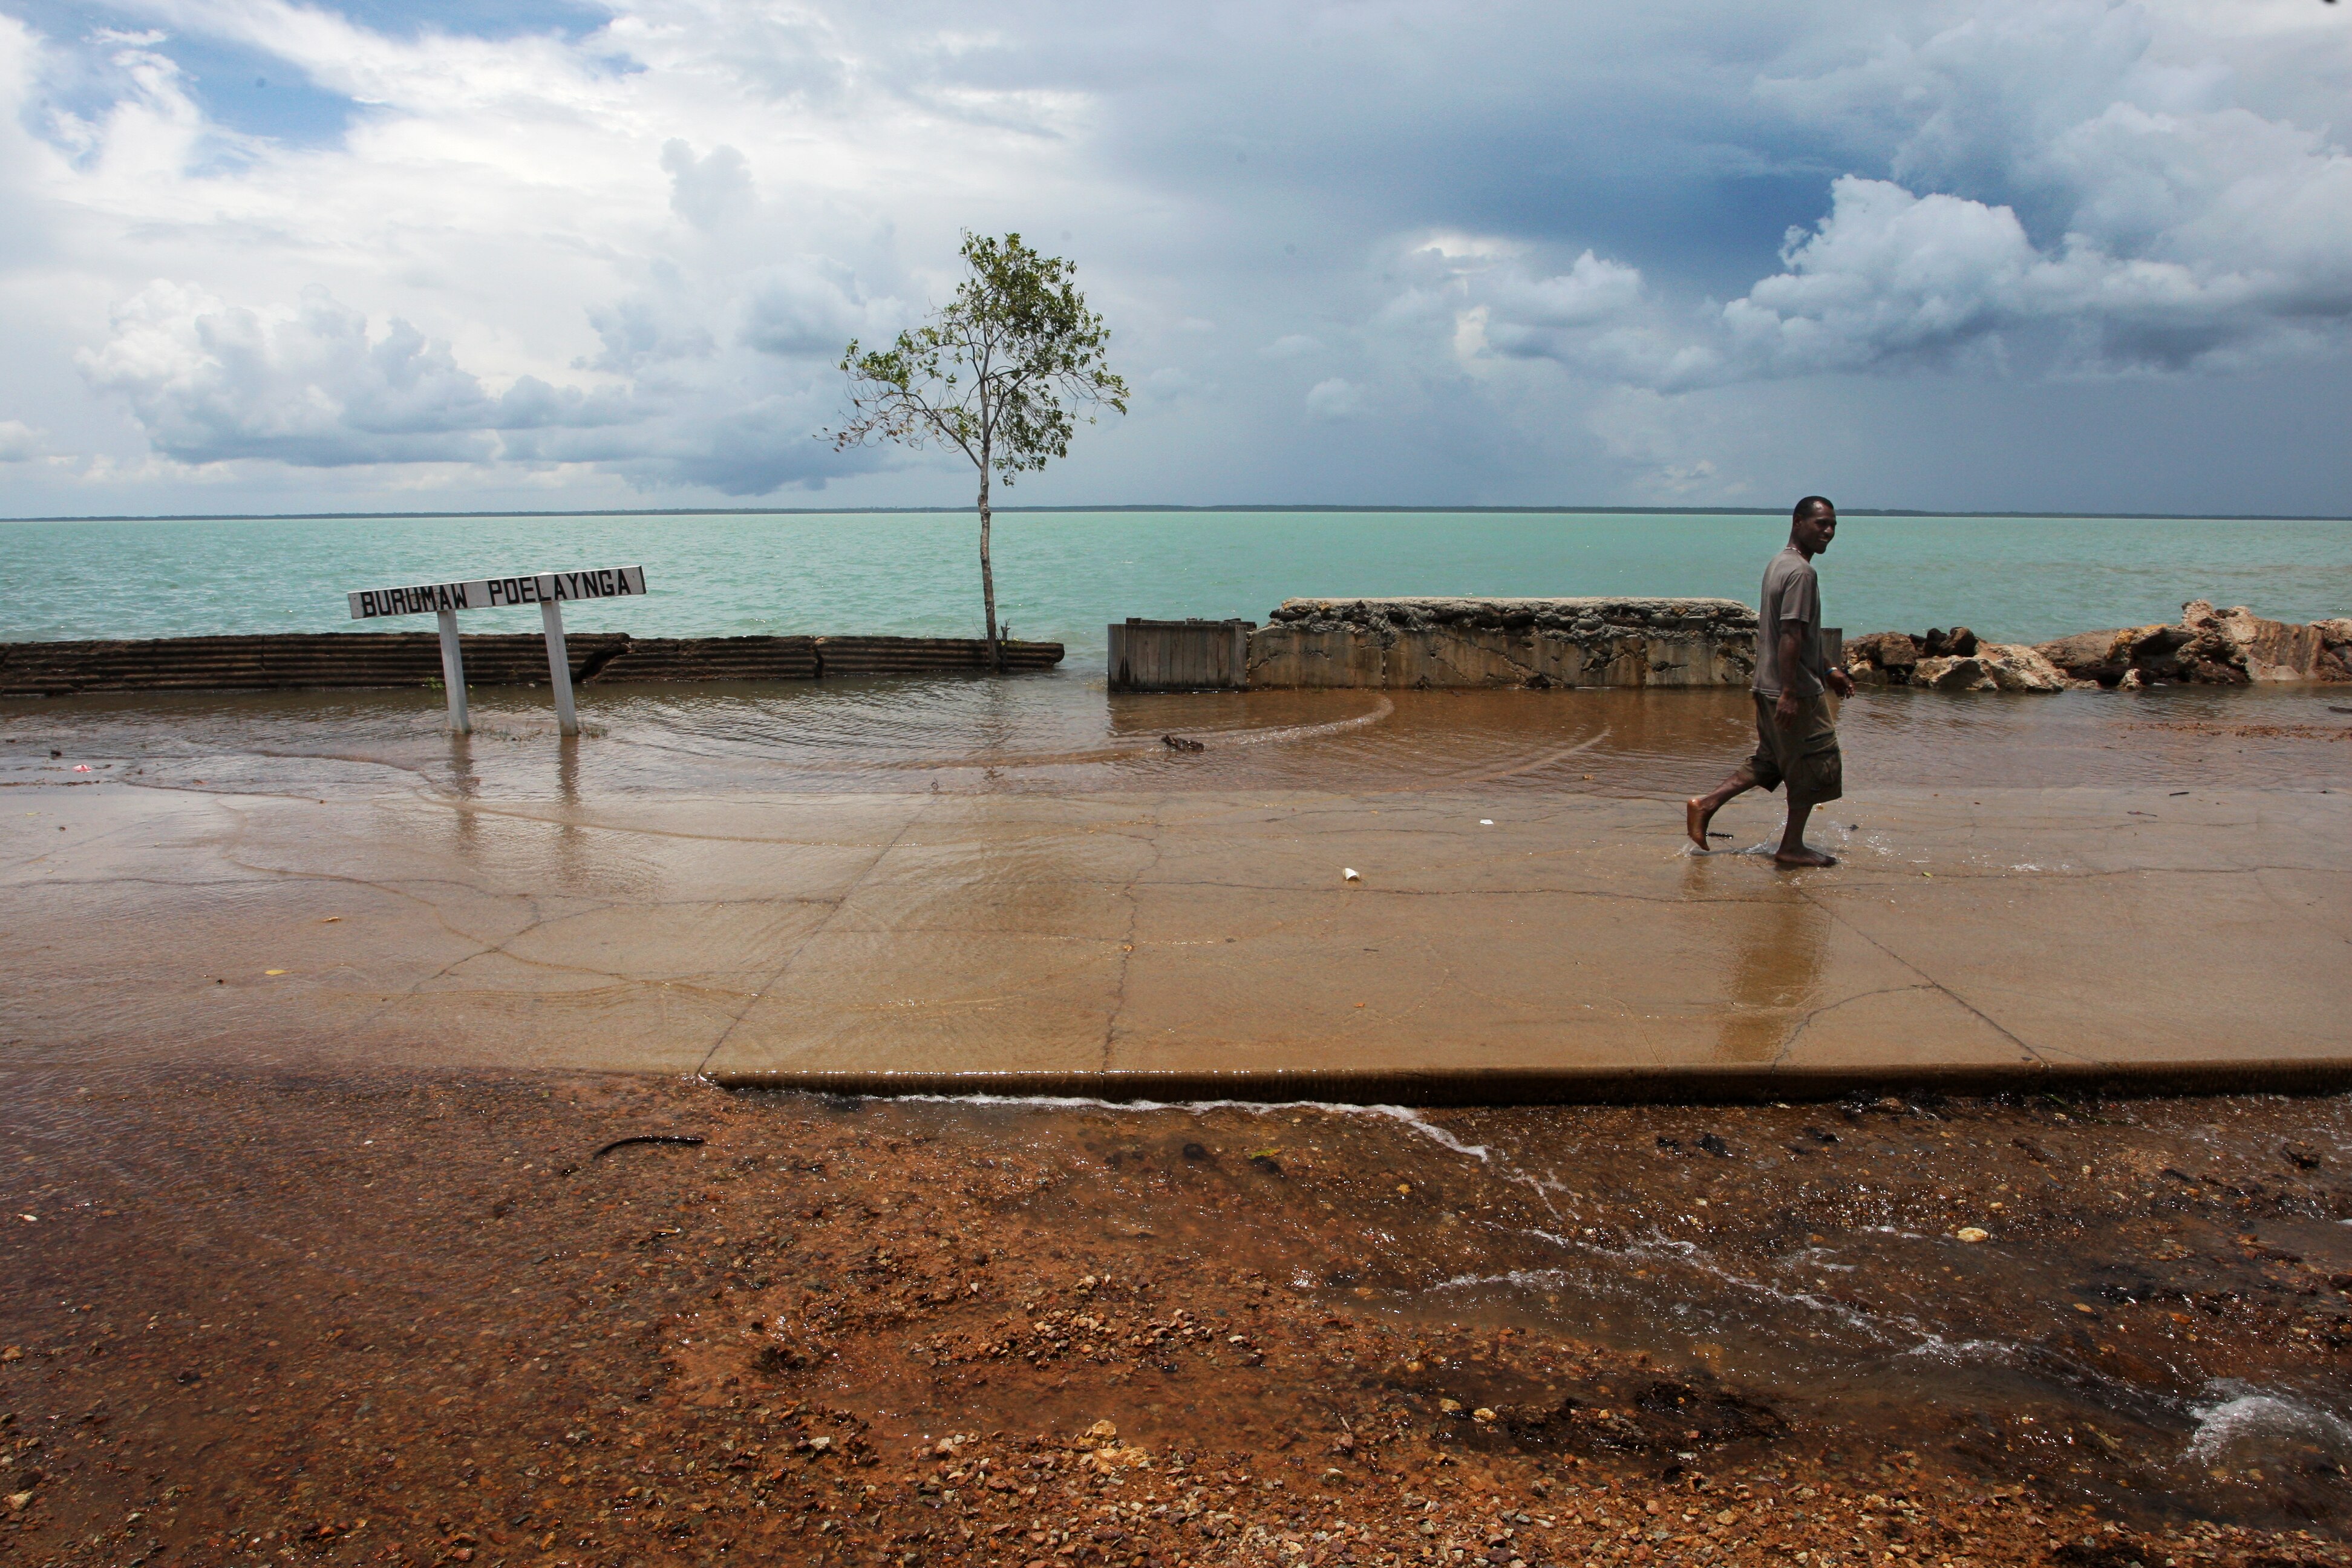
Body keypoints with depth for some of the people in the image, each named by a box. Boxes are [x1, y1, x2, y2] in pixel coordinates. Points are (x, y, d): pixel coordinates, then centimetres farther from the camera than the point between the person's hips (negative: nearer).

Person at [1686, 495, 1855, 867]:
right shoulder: (1801, 572, -17)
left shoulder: (1779, 564, 15)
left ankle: (1706, 805, 13)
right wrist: (1790, 693, -27)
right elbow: (1791, 635, -24)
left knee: (1770, 760, 18)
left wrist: (1828, 671, 28)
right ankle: (1792, 847, 10)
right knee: (1814, 766, 2)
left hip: (1769, 686, 10)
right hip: (1796, 690, -10)